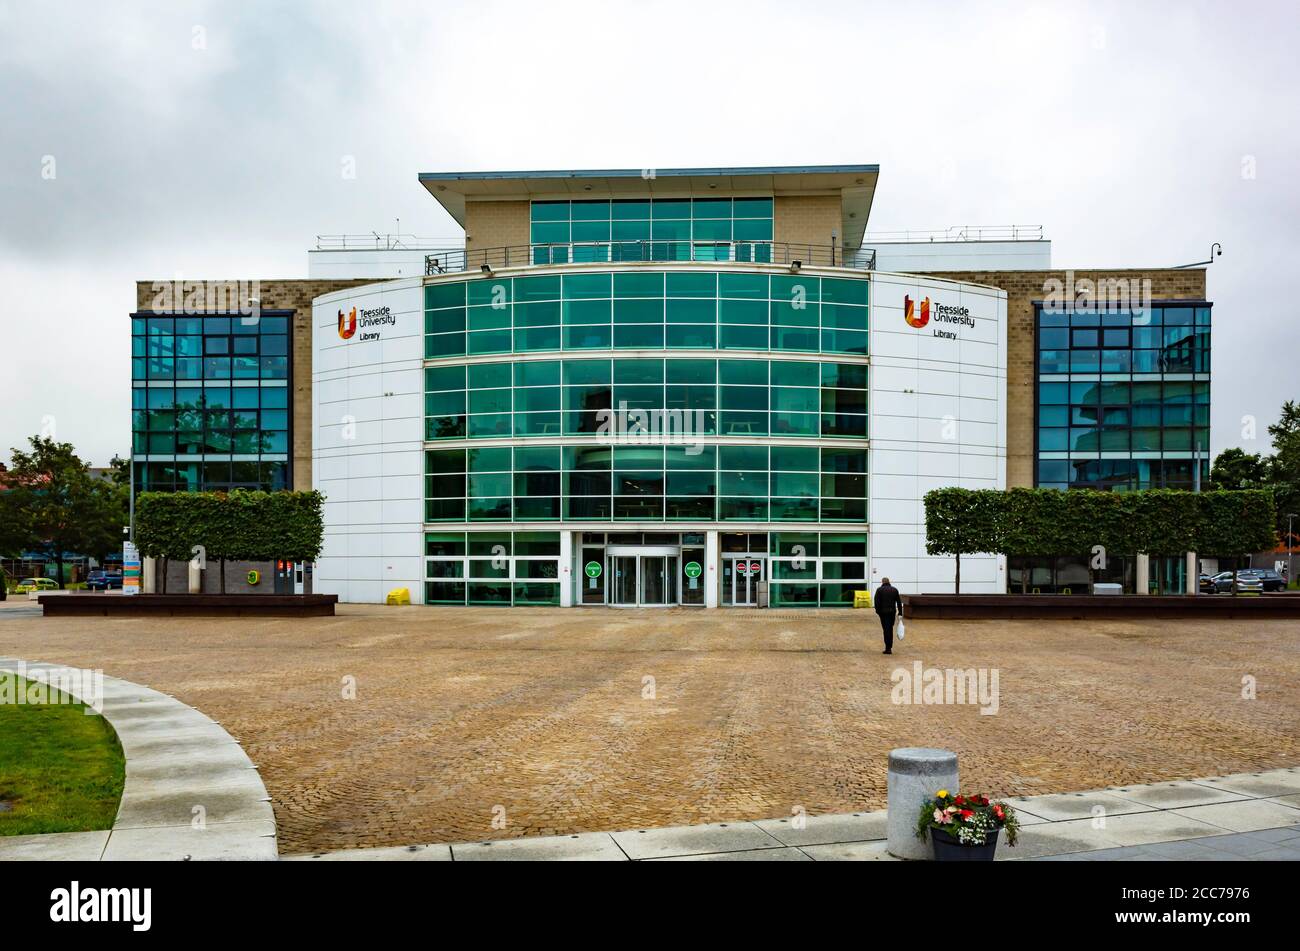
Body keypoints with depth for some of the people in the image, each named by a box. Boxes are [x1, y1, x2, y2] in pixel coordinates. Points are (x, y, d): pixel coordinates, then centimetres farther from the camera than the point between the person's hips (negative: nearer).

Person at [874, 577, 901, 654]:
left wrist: (878, 610, -3)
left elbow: (876, 601, -10)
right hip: (892, 612, 3)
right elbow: (899, 602, 6)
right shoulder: (894, 590, 9)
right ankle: (889, 647, 18)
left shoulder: (879, 590, -2)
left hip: (883, 612, -3)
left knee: (886, 629, -3)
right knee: (890, 629, 14)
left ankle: (888, 648, -7)